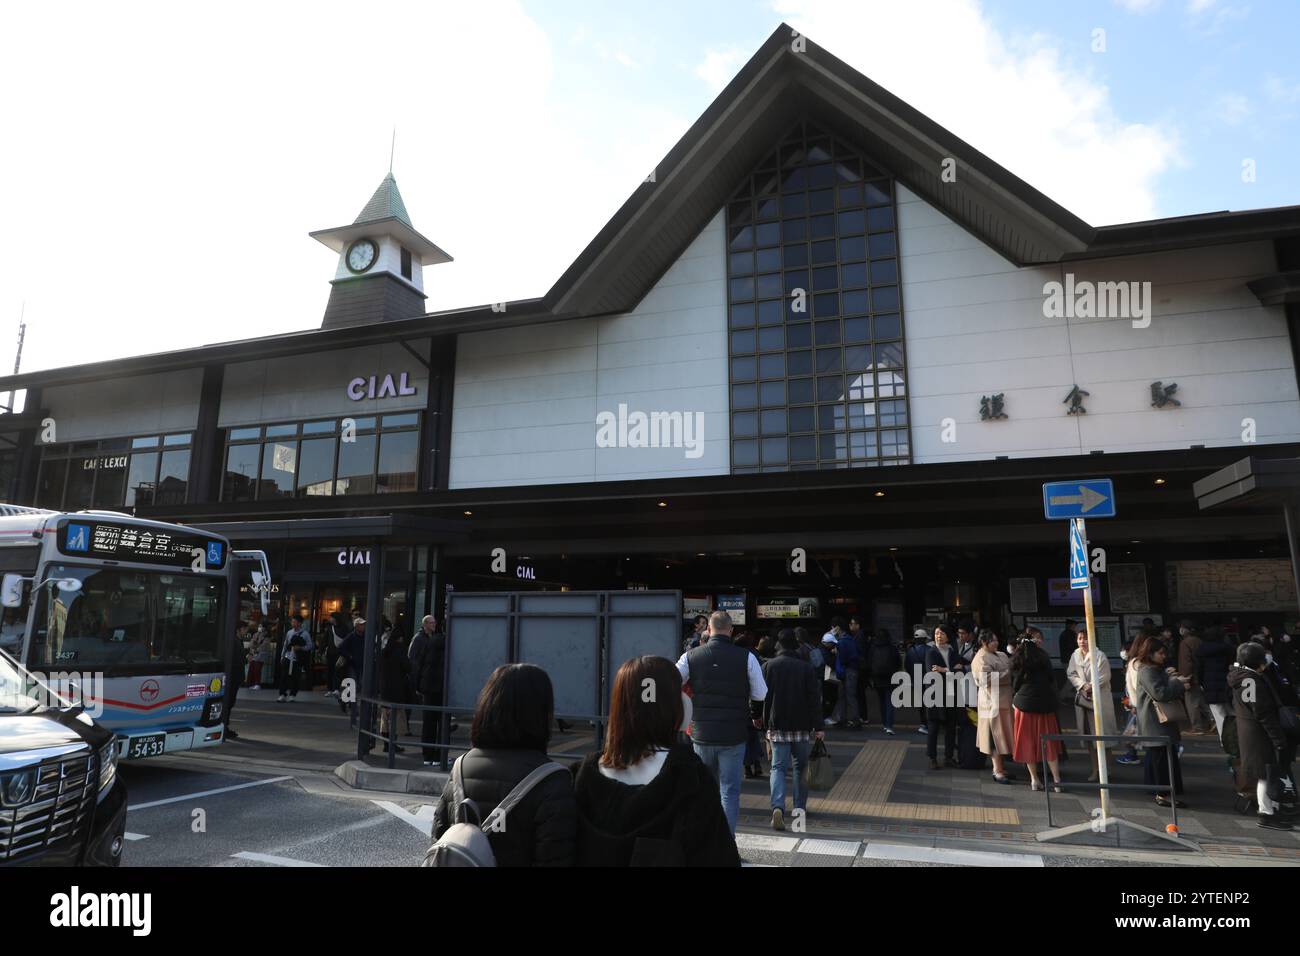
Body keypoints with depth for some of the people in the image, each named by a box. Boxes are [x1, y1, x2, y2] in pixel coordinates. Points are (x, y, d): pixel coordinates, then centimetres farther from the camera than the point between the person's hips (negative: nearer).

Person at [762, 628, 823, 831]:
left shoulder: (768, 666, -1)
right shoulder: (806, 668, -2)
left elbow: (762, 697, 2)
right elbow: (814, 699, -3)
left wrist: (764, 722, 10)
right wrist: (818, 727, 0)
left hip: (777, 726, 0)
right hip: (802, 726, 1)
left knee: (778, 767, 0)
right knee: (801, 766, 17)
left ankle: (778, 807, -18)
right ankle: (800, 806, 25)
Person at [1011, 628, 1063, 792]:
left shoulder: (1016, 657, 4)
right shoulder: (1042, 655, -5)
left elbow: (1014, 680, 6)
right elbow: (1051, 679, -2)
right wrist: (1053, 699, 11)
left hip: (1023, 702, 2)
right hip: (1044, 703, -2)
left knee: (1028, 741, 7)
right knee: (1048, 741, 6)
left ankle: (1034, 779, 9)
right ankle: (1056, 779, 4)